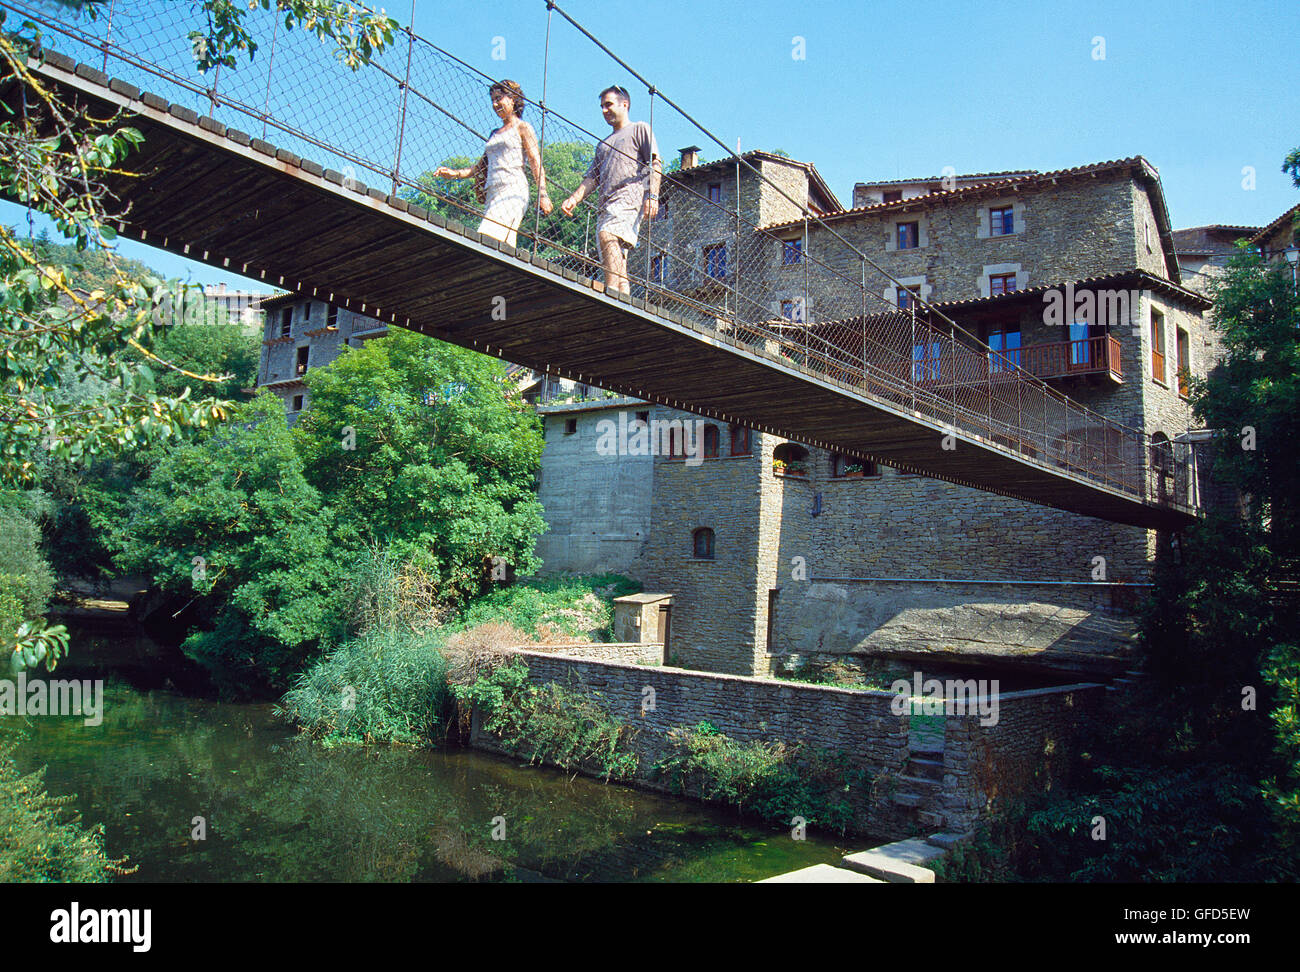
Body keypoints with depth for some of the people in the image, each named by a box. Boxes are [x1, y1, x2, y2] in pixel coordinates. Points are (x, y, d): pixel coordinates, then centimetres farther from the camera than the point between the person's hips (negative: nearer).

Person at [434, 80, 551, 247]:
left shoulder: (522, 128, 9)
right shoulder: (495, 134, 28)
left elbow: (536, 163, -1)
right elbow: (480, 167, 26)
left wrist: (542, 193, -14)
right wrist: (455, 173, 10)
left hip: (513, 190, -6)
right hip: (493, 193, 6)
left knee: (489, 238, -26)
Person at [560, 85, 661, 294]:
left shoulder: (639, 129, 15)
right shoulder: (604, 143, 35)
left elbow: (655, 164, 2)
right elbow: (592, 178, 26)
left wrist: (652, 196, -14)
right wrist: (574, 199, 8)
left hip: (631, 195, -7)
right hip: (607, 204, 8)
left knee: (606, 234, -32)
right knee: (616, 256, -3)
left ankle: (612, 291, -44)